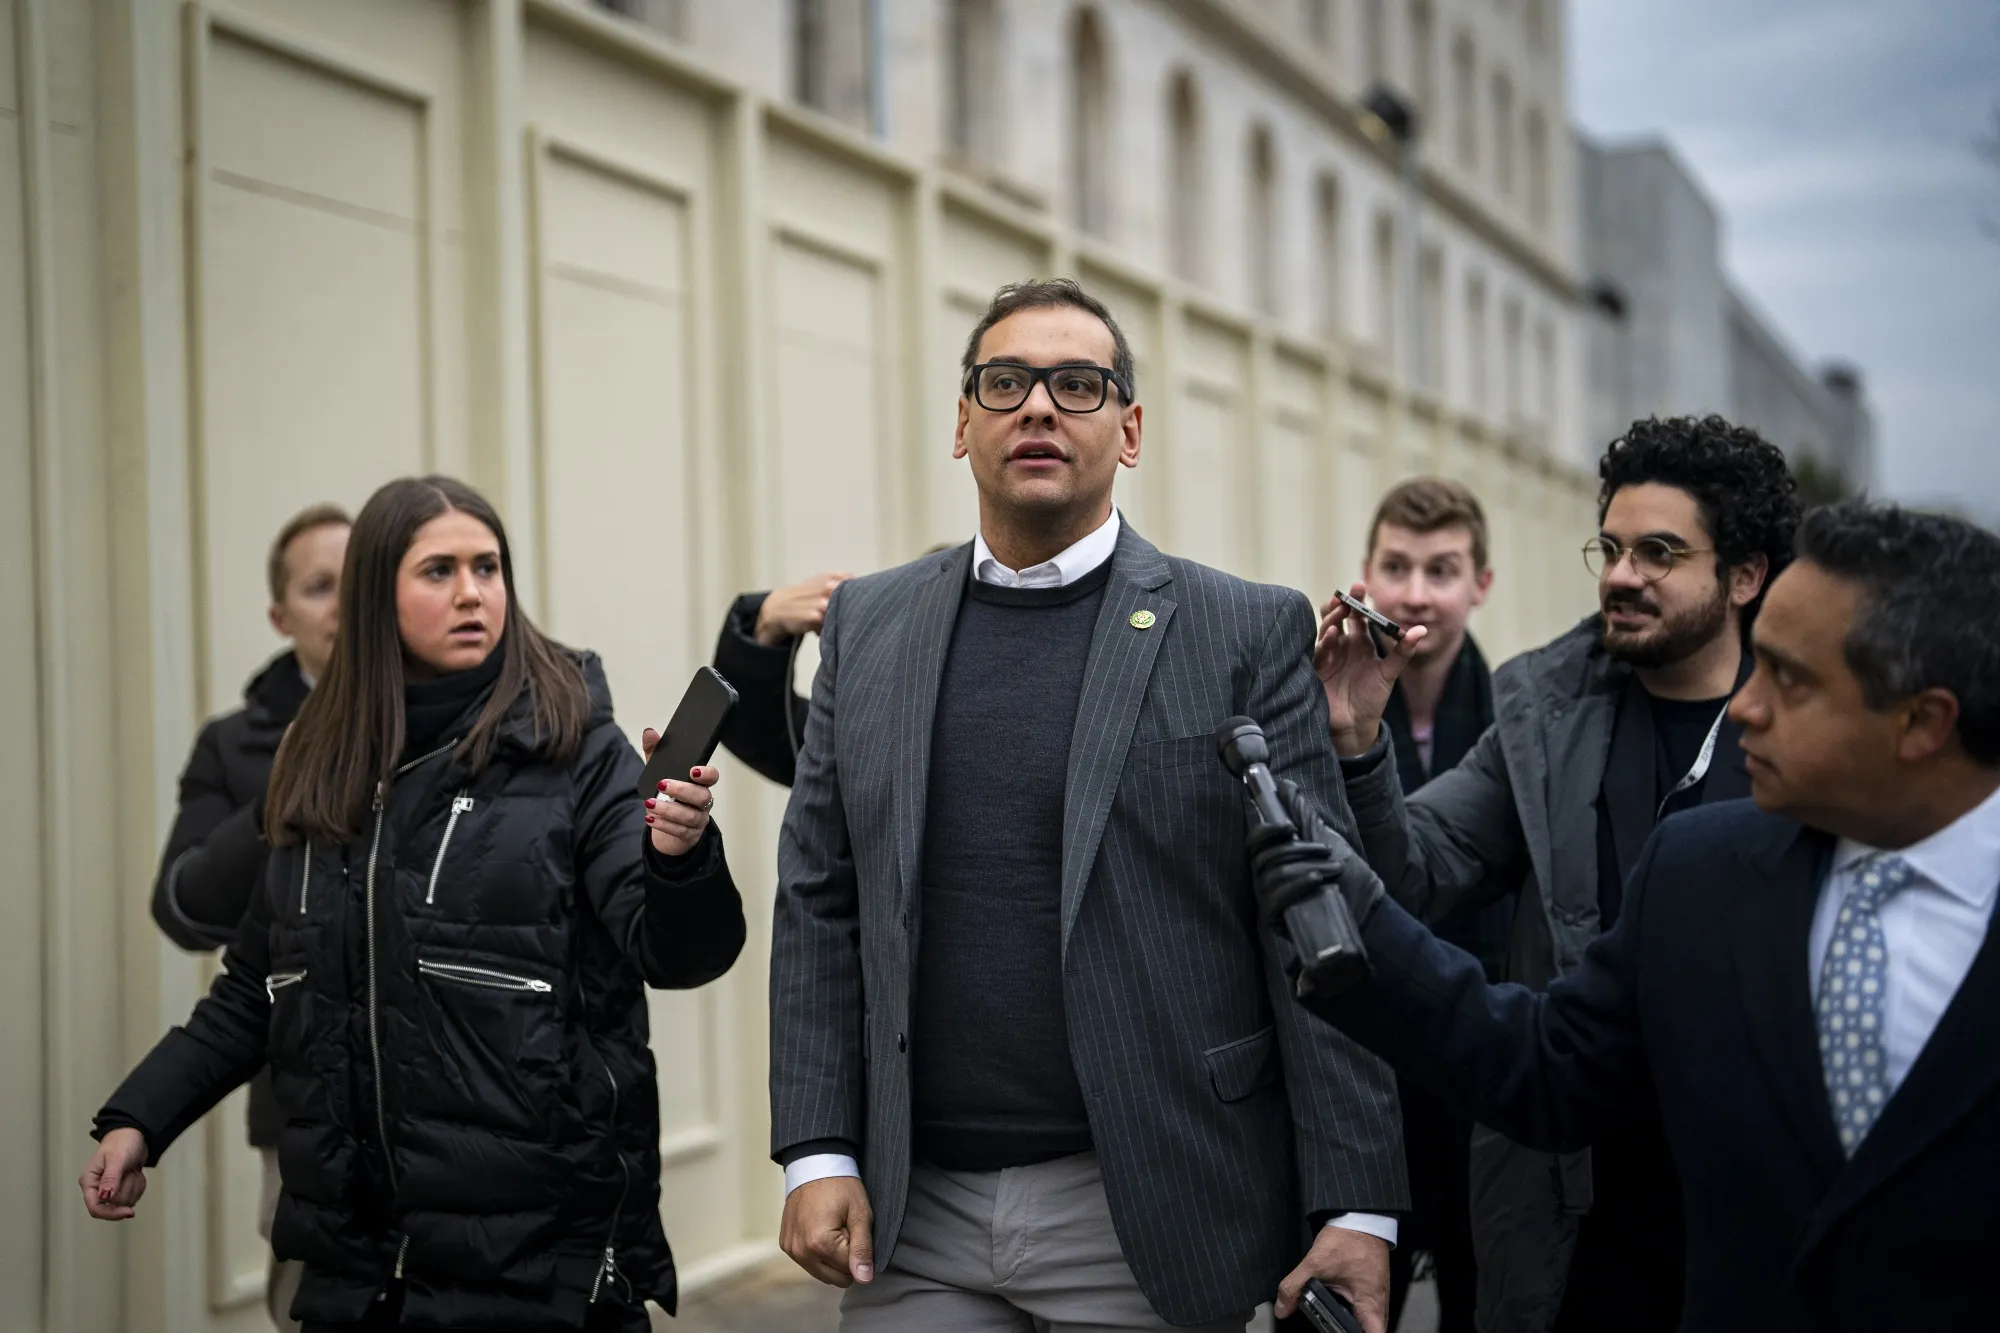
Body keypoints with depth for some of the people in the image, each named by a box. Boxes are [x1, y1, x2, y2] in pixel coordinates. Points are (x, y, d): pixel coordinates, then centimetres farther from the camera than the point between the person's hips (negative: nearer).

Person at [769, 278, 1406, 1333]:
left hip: (1149, 1217, -2)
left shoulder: (1247, 634, -1)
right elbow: (818, 905, 8)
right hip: (913, 1215, 3)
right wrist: (817, 1154, -1)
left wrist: (1357, 1205, -9)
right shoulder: (868, 624, 9)